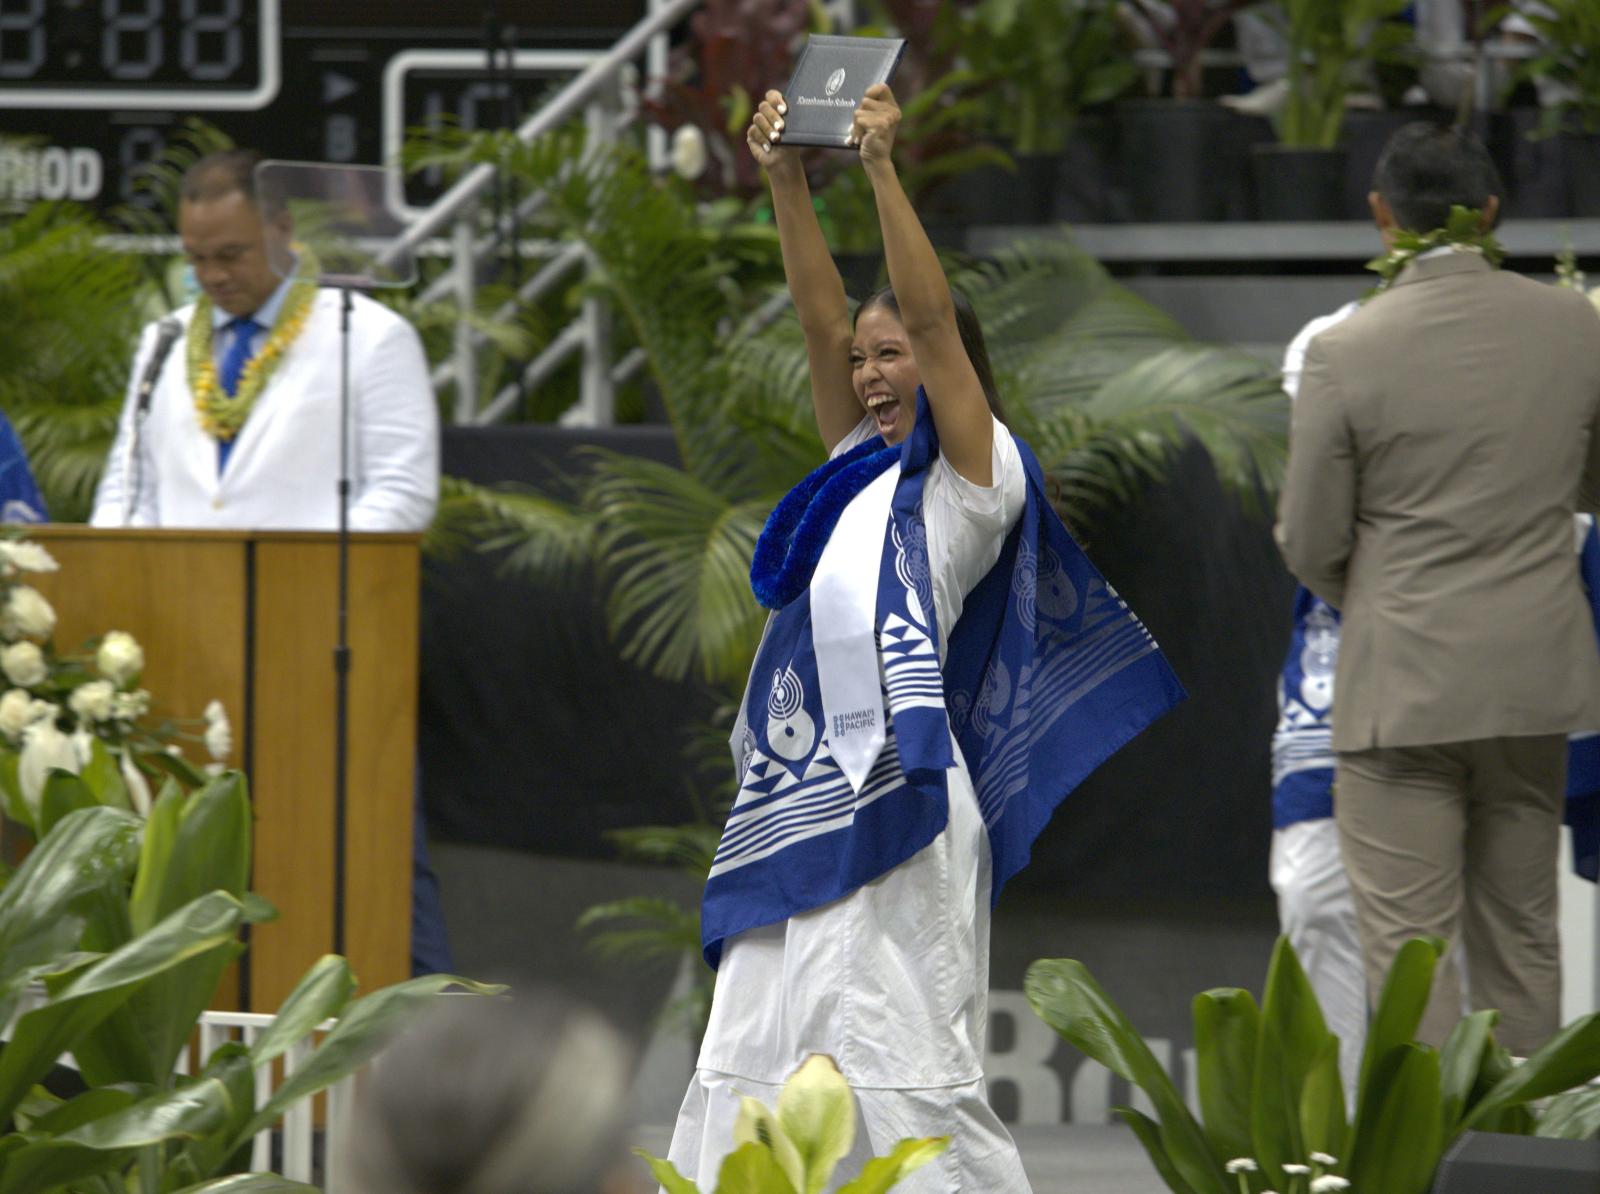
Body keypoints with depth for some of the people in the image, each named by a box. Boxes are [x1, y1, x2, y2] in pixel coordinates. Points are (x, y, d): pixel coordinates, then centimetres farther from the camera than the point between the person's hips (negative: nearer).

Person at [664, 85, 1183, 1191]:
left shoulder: (978, 474, -2)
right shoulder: (862, 469, 17)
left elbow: (932, 317, -10)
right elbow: (822, 318, 15)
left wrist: (883, 169, -13)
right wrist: (786, 182, 8)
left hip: (890, 800, -8)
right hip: (803, 795, 8)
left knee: (898, 1058, -10)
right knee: (774, 1045, 6)